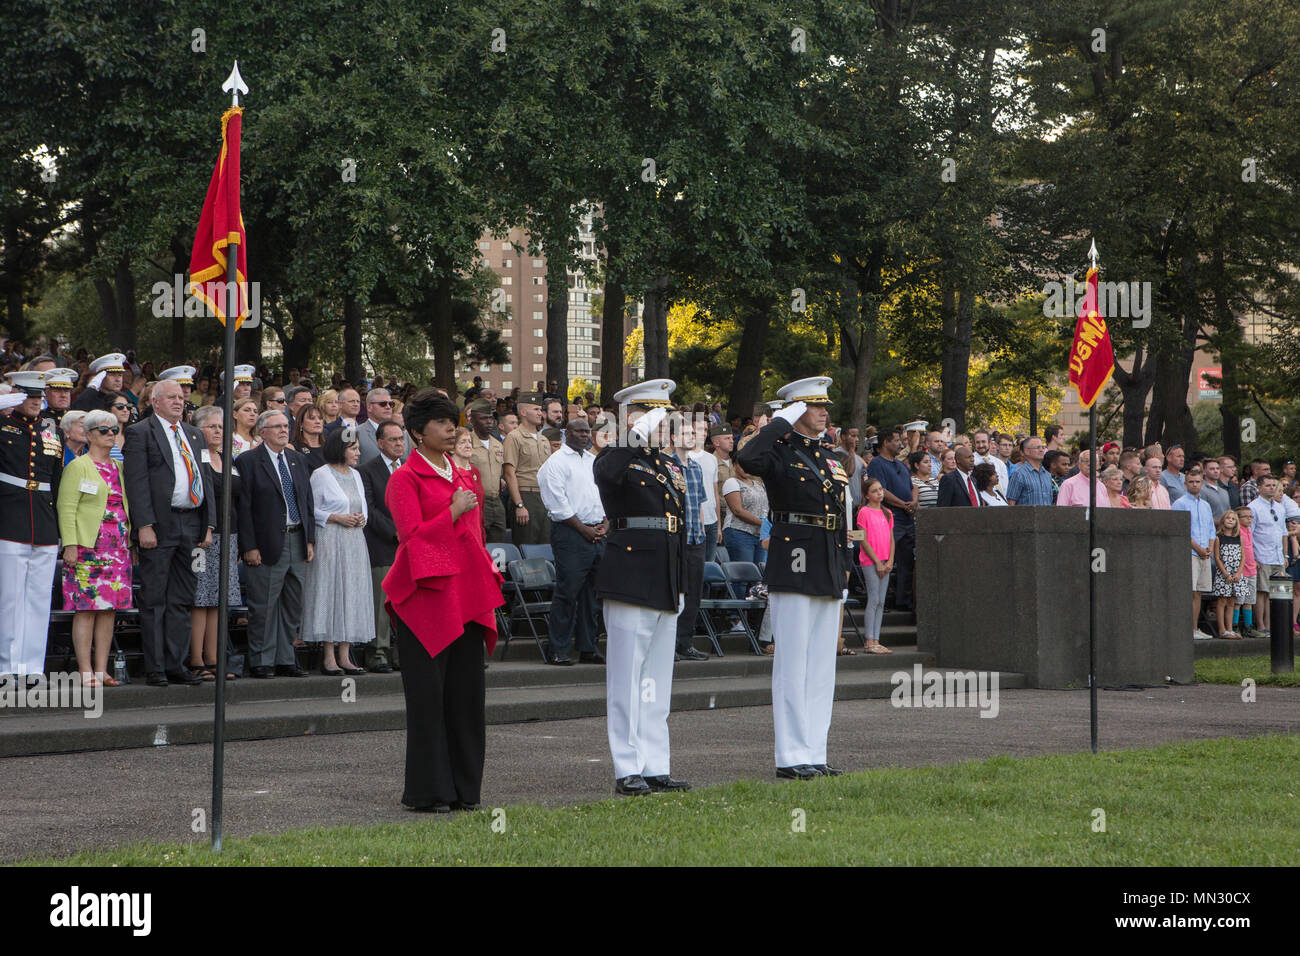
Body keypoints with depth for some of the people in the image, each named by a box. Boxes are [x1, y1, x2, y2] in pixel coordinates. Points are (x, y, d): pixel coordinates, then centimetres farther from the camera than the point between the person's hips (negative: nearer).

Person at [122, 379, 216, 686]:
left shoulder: (194, 435, 18)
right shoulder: (140, 433, -1)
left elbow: (205, 480, 17)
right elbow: (136, 482, -8)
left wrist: (209, 524, 8)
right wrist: (144, 526, -16)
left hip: (192, 525, 6)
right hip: (160, 527, -6)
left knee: (182, 600, 8)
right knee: (155, 600, -1)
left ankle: (175, 664, 12)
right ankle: (155, 668, 2)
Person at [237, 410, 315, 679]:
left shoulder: (299, 461, 14)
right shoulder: (249, 461, -5)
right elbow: (244, 506, -8)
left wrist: (310, 539, 9)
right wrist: (249, 546, -13)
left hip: (297, 542, 6)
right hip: (267, 543, -6)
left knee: (292, 606, 9)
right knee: (263, 607, -3)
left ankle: (285, 660, 17)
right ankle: (260, 662, 4)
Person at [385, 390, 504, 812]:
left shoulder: (461, 476, 18)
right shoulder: (405, 479, -4)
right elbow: (413, 535, -14)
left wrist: (487, 584, 15)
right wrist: (454, 511, -15)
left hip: (465, 597, 7)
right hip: (426, 596, -7)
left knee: (466, 691, 5)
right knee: (428, 693, -4)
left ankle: (463, 787, 11)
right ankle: (428, 790, 2)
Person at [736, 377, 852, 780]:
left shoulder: (829, 460, 18)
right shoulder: (780, 452, -4)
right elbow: (747, 458, -29)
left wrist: (843, 581, 17)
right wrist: (783, 420, -18)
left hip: (828, 570, 8)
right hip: (793, 567, -8)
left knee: (822, 666, 9)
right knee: (793, 664, -5)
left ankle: (815, 752, 14)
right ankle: (792, 757, -2)